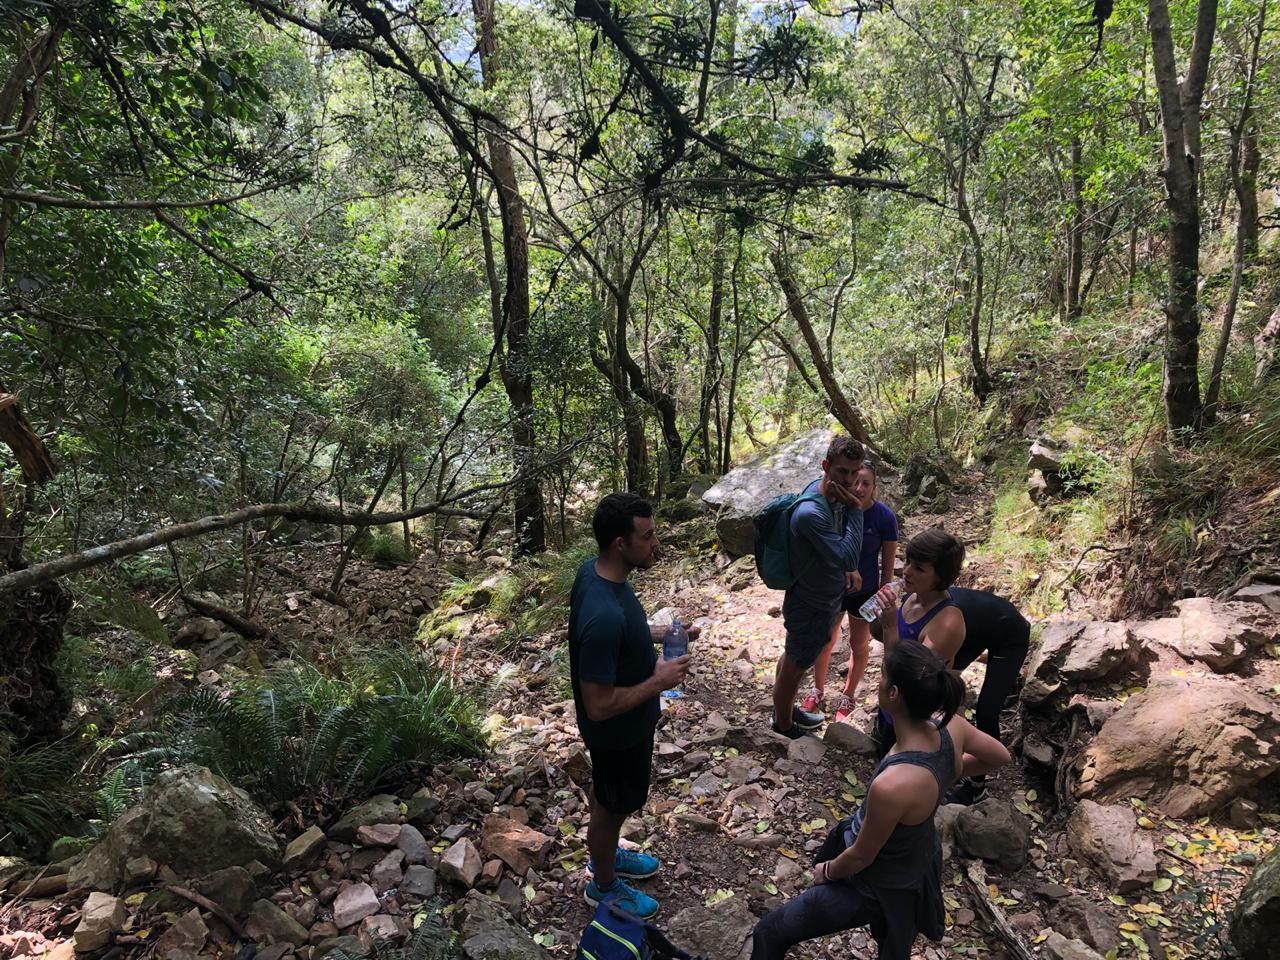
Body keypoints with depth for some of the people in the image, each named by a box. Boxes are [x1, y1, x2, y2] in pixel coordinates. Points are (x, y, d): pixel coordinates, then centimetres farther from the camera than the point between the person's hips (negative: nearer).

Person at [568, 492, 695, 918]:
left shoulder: (594, 570, -12)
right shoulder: (605, 616, -41)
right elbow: (599, 706, -33)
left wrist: (660, 633, -3)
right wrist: (659, 680, -24)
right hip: (618, 731, -8)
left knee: (610, 798, 31)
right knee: (613, 806, 18)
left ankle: (605, 854, 57)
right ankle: (603, 885, 45)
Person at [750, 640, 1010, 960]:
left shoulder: (891, 786, -44)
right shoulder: (951, 727, -25)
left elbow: (861, 856, -24)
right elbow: (1000, 756, -1)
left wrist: (827, 872, -3)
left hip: (880, 885, -6)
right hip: (917, 858, 7)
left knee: (769, 934, 12)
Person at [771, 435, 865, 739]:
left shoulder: (835, 493, -7)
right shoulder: (811, 513, -36)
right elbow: (847, 559, -32)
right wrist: (855, 509, -32)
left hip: (826, 597, 8)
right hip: (810, 606, -8)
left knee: (793, 657, 28)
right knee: (795, 665, 15)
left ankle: (786, 708, 50)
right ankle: (784, 725, 38)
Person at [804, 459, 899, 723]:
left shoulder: (885, 517, -20)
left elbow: (888, 565, -10)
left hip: (864, 592, -1)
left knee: (859, 647, 18)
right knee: (825, 642, 18)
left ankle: (847, 697, 42)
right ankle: (818, 690, 43)